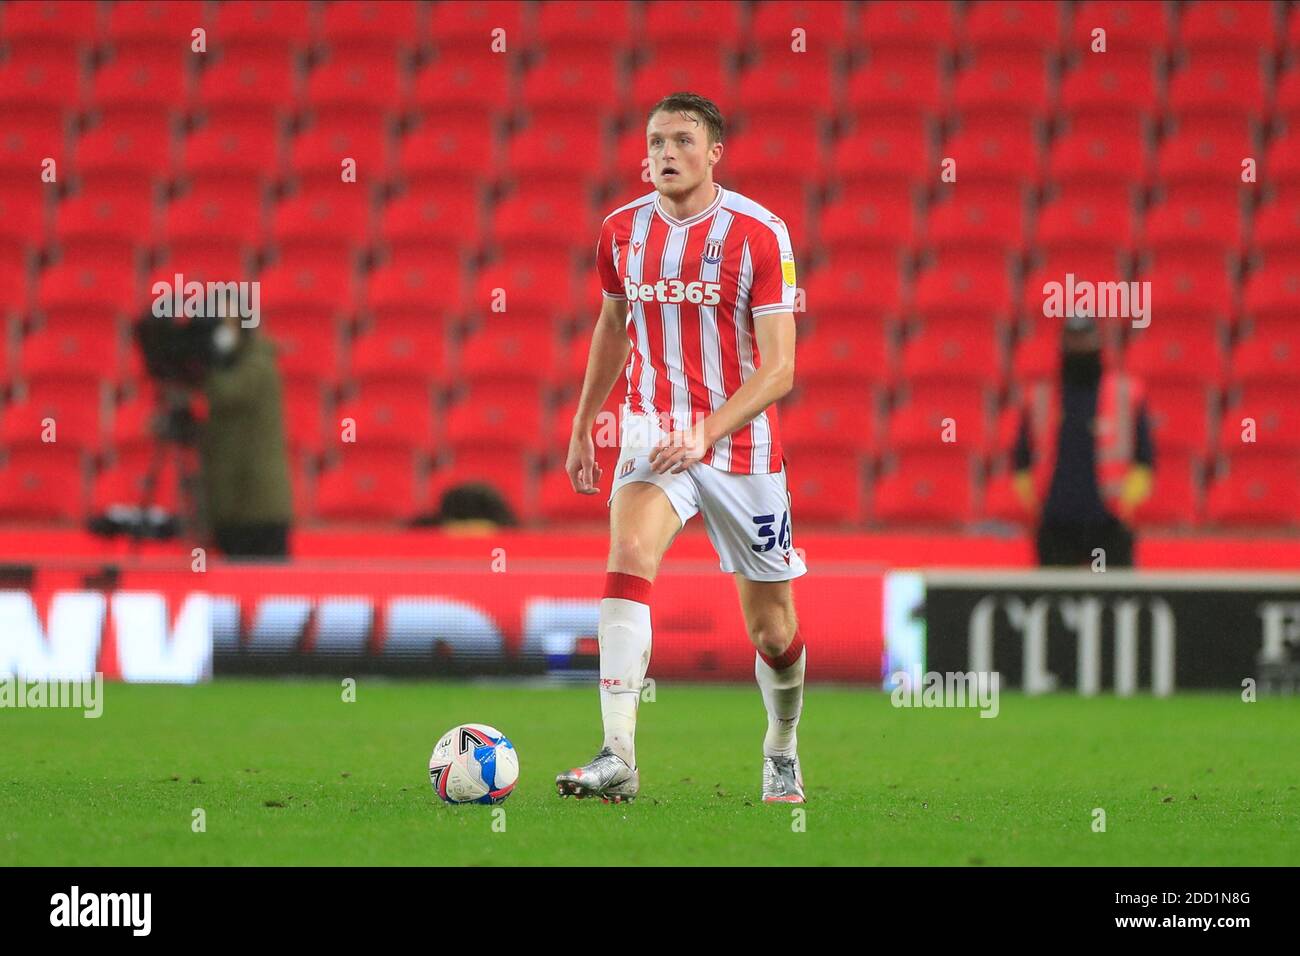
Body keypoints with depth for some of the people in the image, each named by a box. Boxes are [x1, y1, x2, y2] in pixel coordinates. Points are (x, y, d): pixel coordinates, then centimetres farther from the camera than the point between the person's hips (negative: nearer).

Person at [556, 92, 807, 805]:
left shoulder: (758, 233, -11)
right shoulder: (623, 231, 2)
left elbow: (778, 369, -14)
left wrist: (705, 432, -26)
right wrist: (582, 426, 22)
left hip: (742, 445, -2)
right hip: (652, 434, 2)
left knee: (773, 630, 7)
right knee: (628, 553, -27)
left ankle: (782, 751, 37)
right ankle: (618, 758, -35)